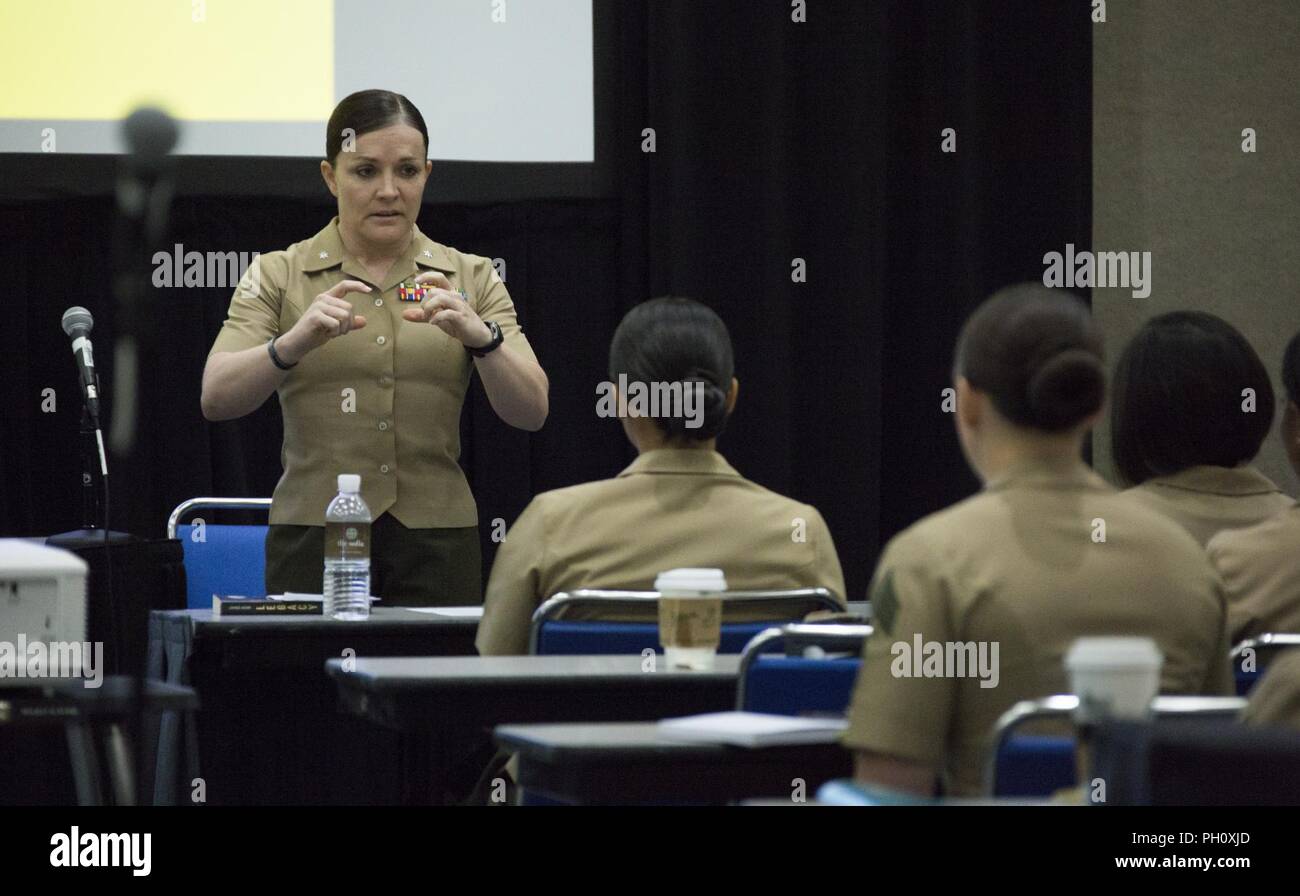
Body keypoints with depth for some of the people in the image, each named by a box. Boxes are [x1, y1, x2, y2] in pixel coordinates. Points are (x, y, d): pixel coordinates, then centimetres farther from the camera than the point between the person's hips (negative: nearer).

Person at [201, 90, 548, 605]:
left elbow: (531, 412, -4)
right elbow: (217, 398, -10)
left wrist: (480, 336, -22)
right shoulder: (279, 277, 5)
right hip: (315, 538, -1)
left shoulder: (470, 279, 8)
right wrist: (295, 342, -28)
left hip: (435, 543, 1)